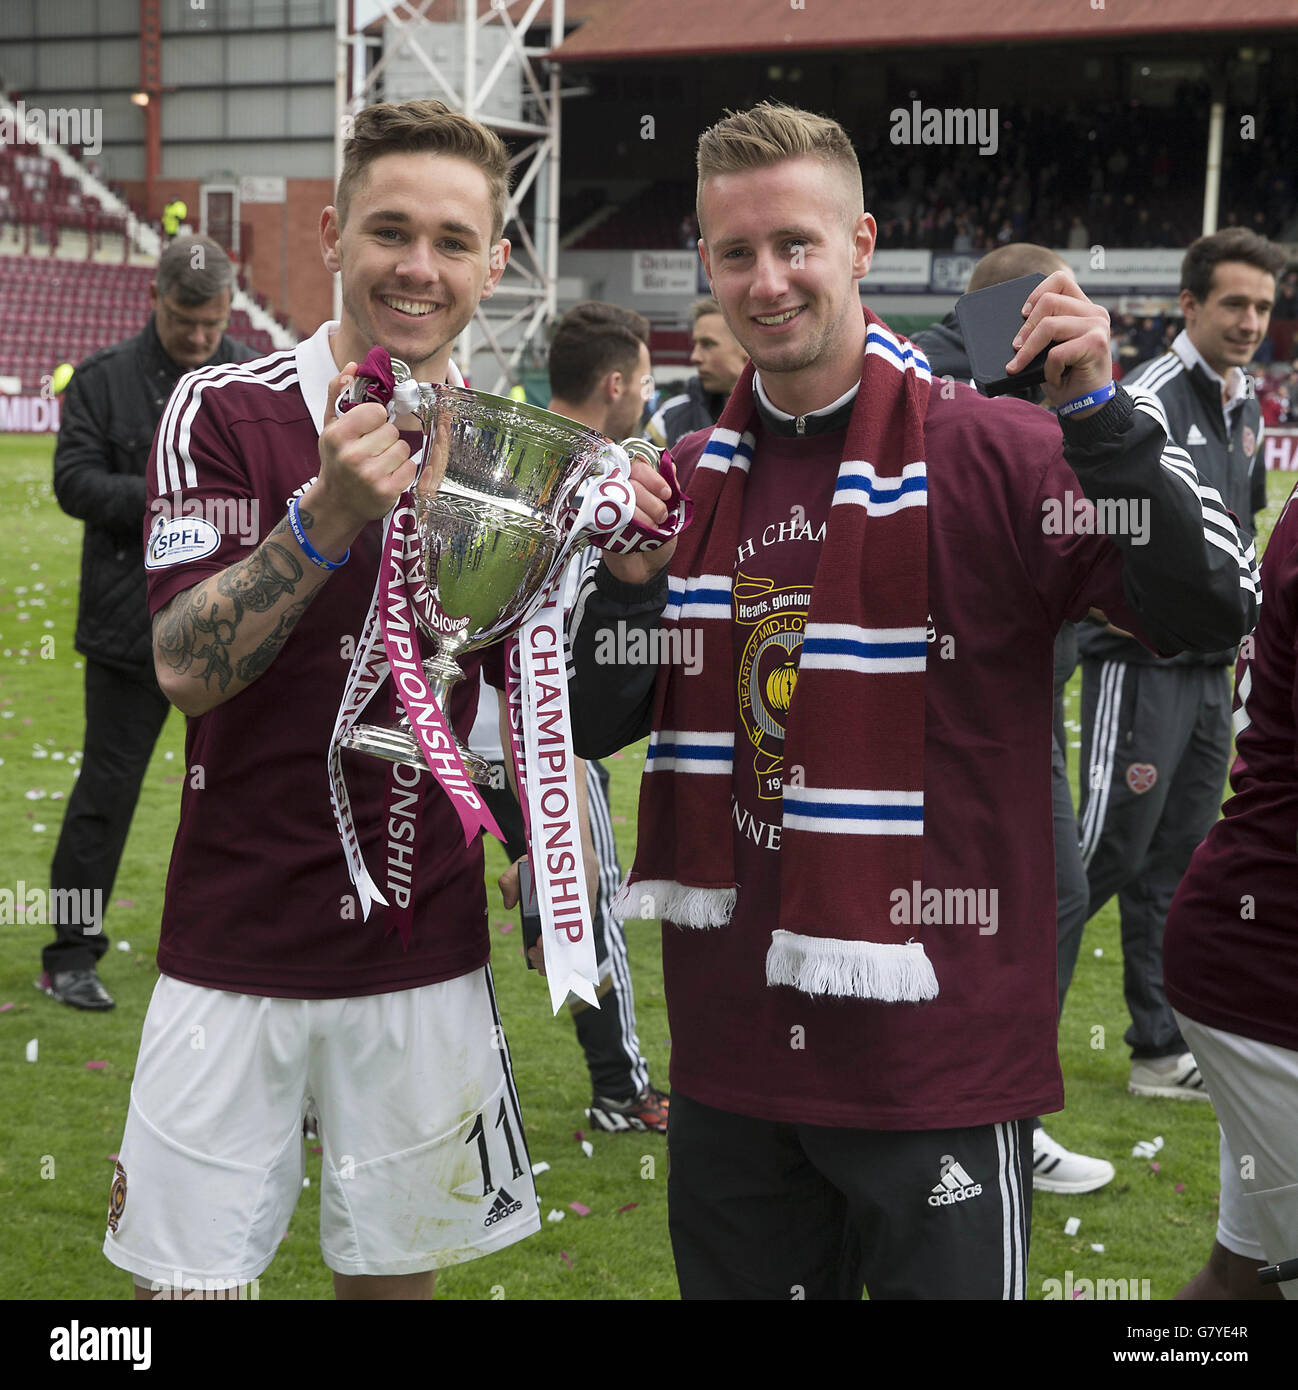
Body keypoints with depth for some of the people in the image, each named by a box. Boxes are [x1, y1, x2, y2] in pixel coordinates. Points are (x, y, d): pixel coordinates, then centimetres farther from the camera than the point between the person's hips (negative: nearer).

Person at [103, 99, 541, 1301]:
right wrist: (327, 517, -27)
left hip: (428, 960, 3)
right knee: (184, 1272, 4)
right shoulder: (224, 413, -7)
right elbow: (183, 665, -15)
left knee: (397, 1269, 13)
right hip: (235, 948, -3)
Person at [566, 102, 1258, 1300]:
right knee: (741, 1281, 19)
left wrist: (1100, 417, -28)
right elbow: (593, 724, 9)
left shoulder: (988, 455, -10)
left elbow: (1211, 609, -17)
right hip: (732, 1045, 5)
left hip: (934, 1055, -5)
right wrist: (626, 578, -9)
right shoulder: (694, 476, 6)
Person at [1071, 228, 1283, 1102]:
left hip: (1209, 670, 8)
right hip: (1141, 665, -8)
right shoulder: (1152, 398, -13)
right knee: (1108, 854, -7)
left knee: (1175, 865, 11)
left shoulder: (1247, 408, 14)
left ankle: (1162, 1050, 18)